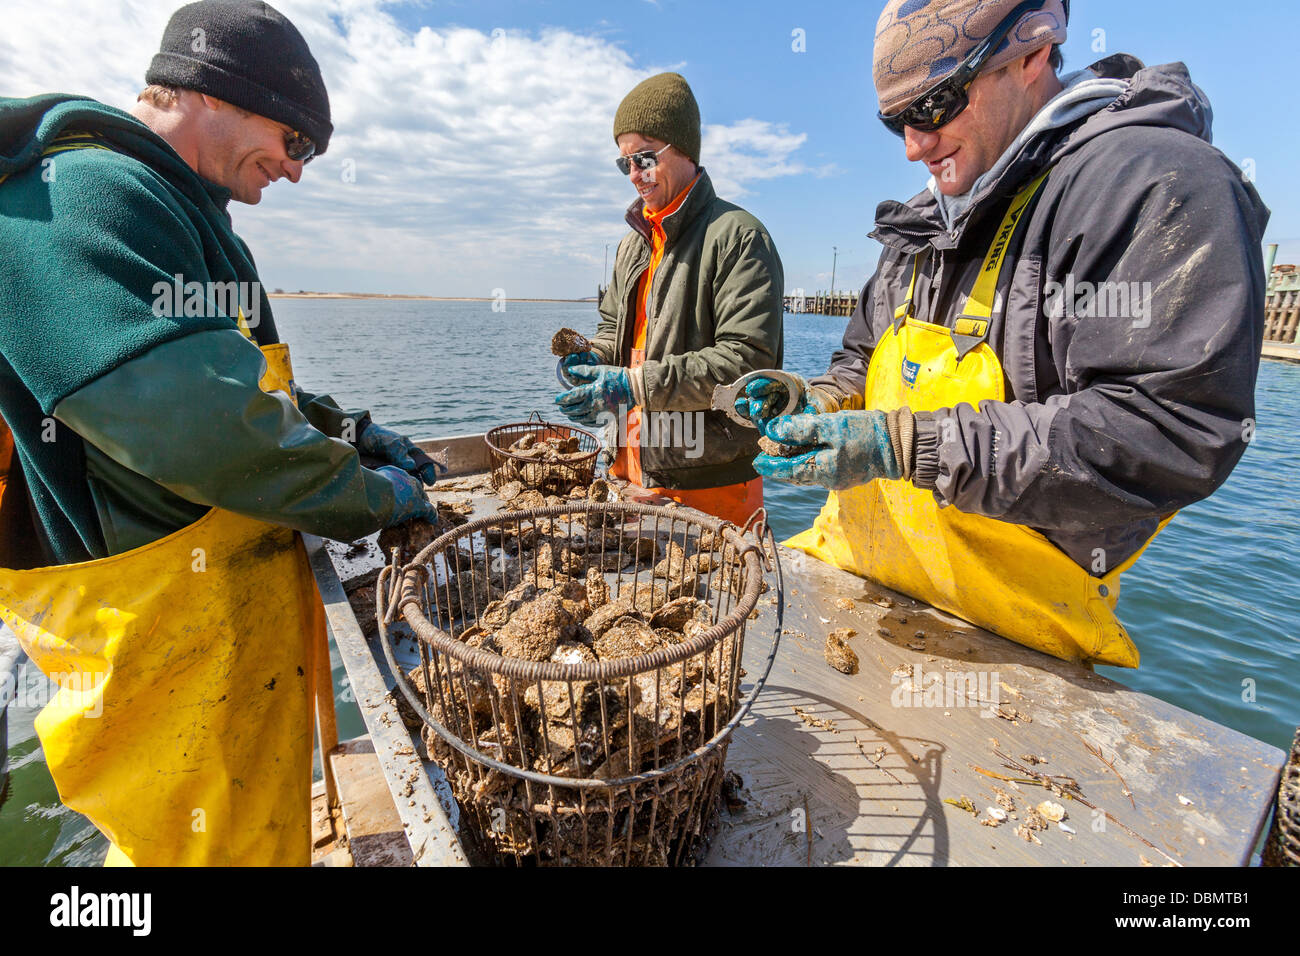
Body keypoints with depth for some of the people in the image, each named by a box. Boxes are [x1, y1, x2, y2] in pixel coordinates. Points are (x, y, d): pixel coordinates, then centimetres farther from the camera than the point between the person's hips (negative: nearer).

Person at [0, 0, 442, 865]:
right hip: (168, 633, -9)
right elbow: (192, 420, -29)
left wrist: (348, 429, 10)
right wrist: (367, 499, -17)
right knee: (211, 839, 10)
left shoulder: (173, 208, 16)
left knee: (262, 814, 24)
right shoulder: (73, 195, -18)